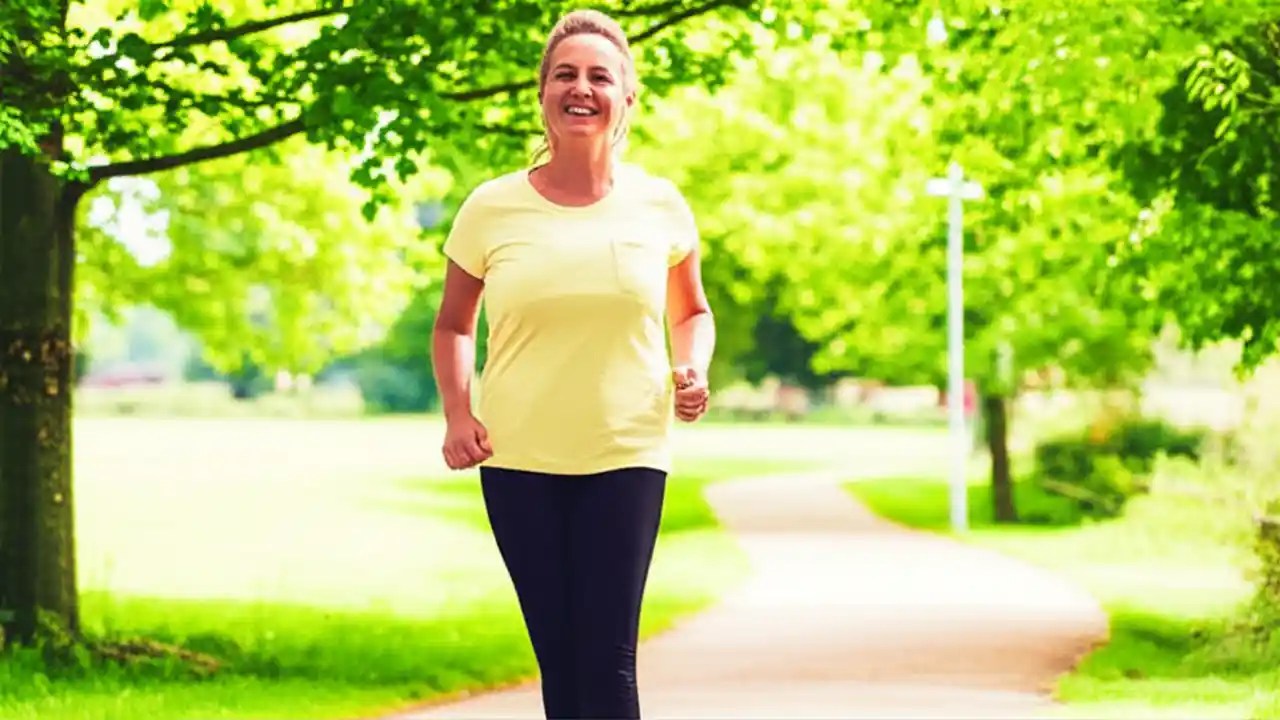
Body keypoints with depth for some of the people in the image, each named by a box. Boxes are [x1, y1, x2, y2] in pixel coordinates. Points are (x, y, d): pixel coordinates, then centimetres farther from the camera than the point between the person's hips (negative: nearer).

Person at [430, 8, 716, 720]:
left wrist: (692, 370, -4)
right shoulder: (492, 208, -1)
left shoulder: (658, 204, 1)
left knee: (609, 660, -7)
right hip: (517, 459, 1)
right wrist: (457, 412, -4)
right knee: (558, 656, 5)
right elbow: (454, 323, 13)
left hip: (626, 455, -1)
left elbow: (692, 312, 18)